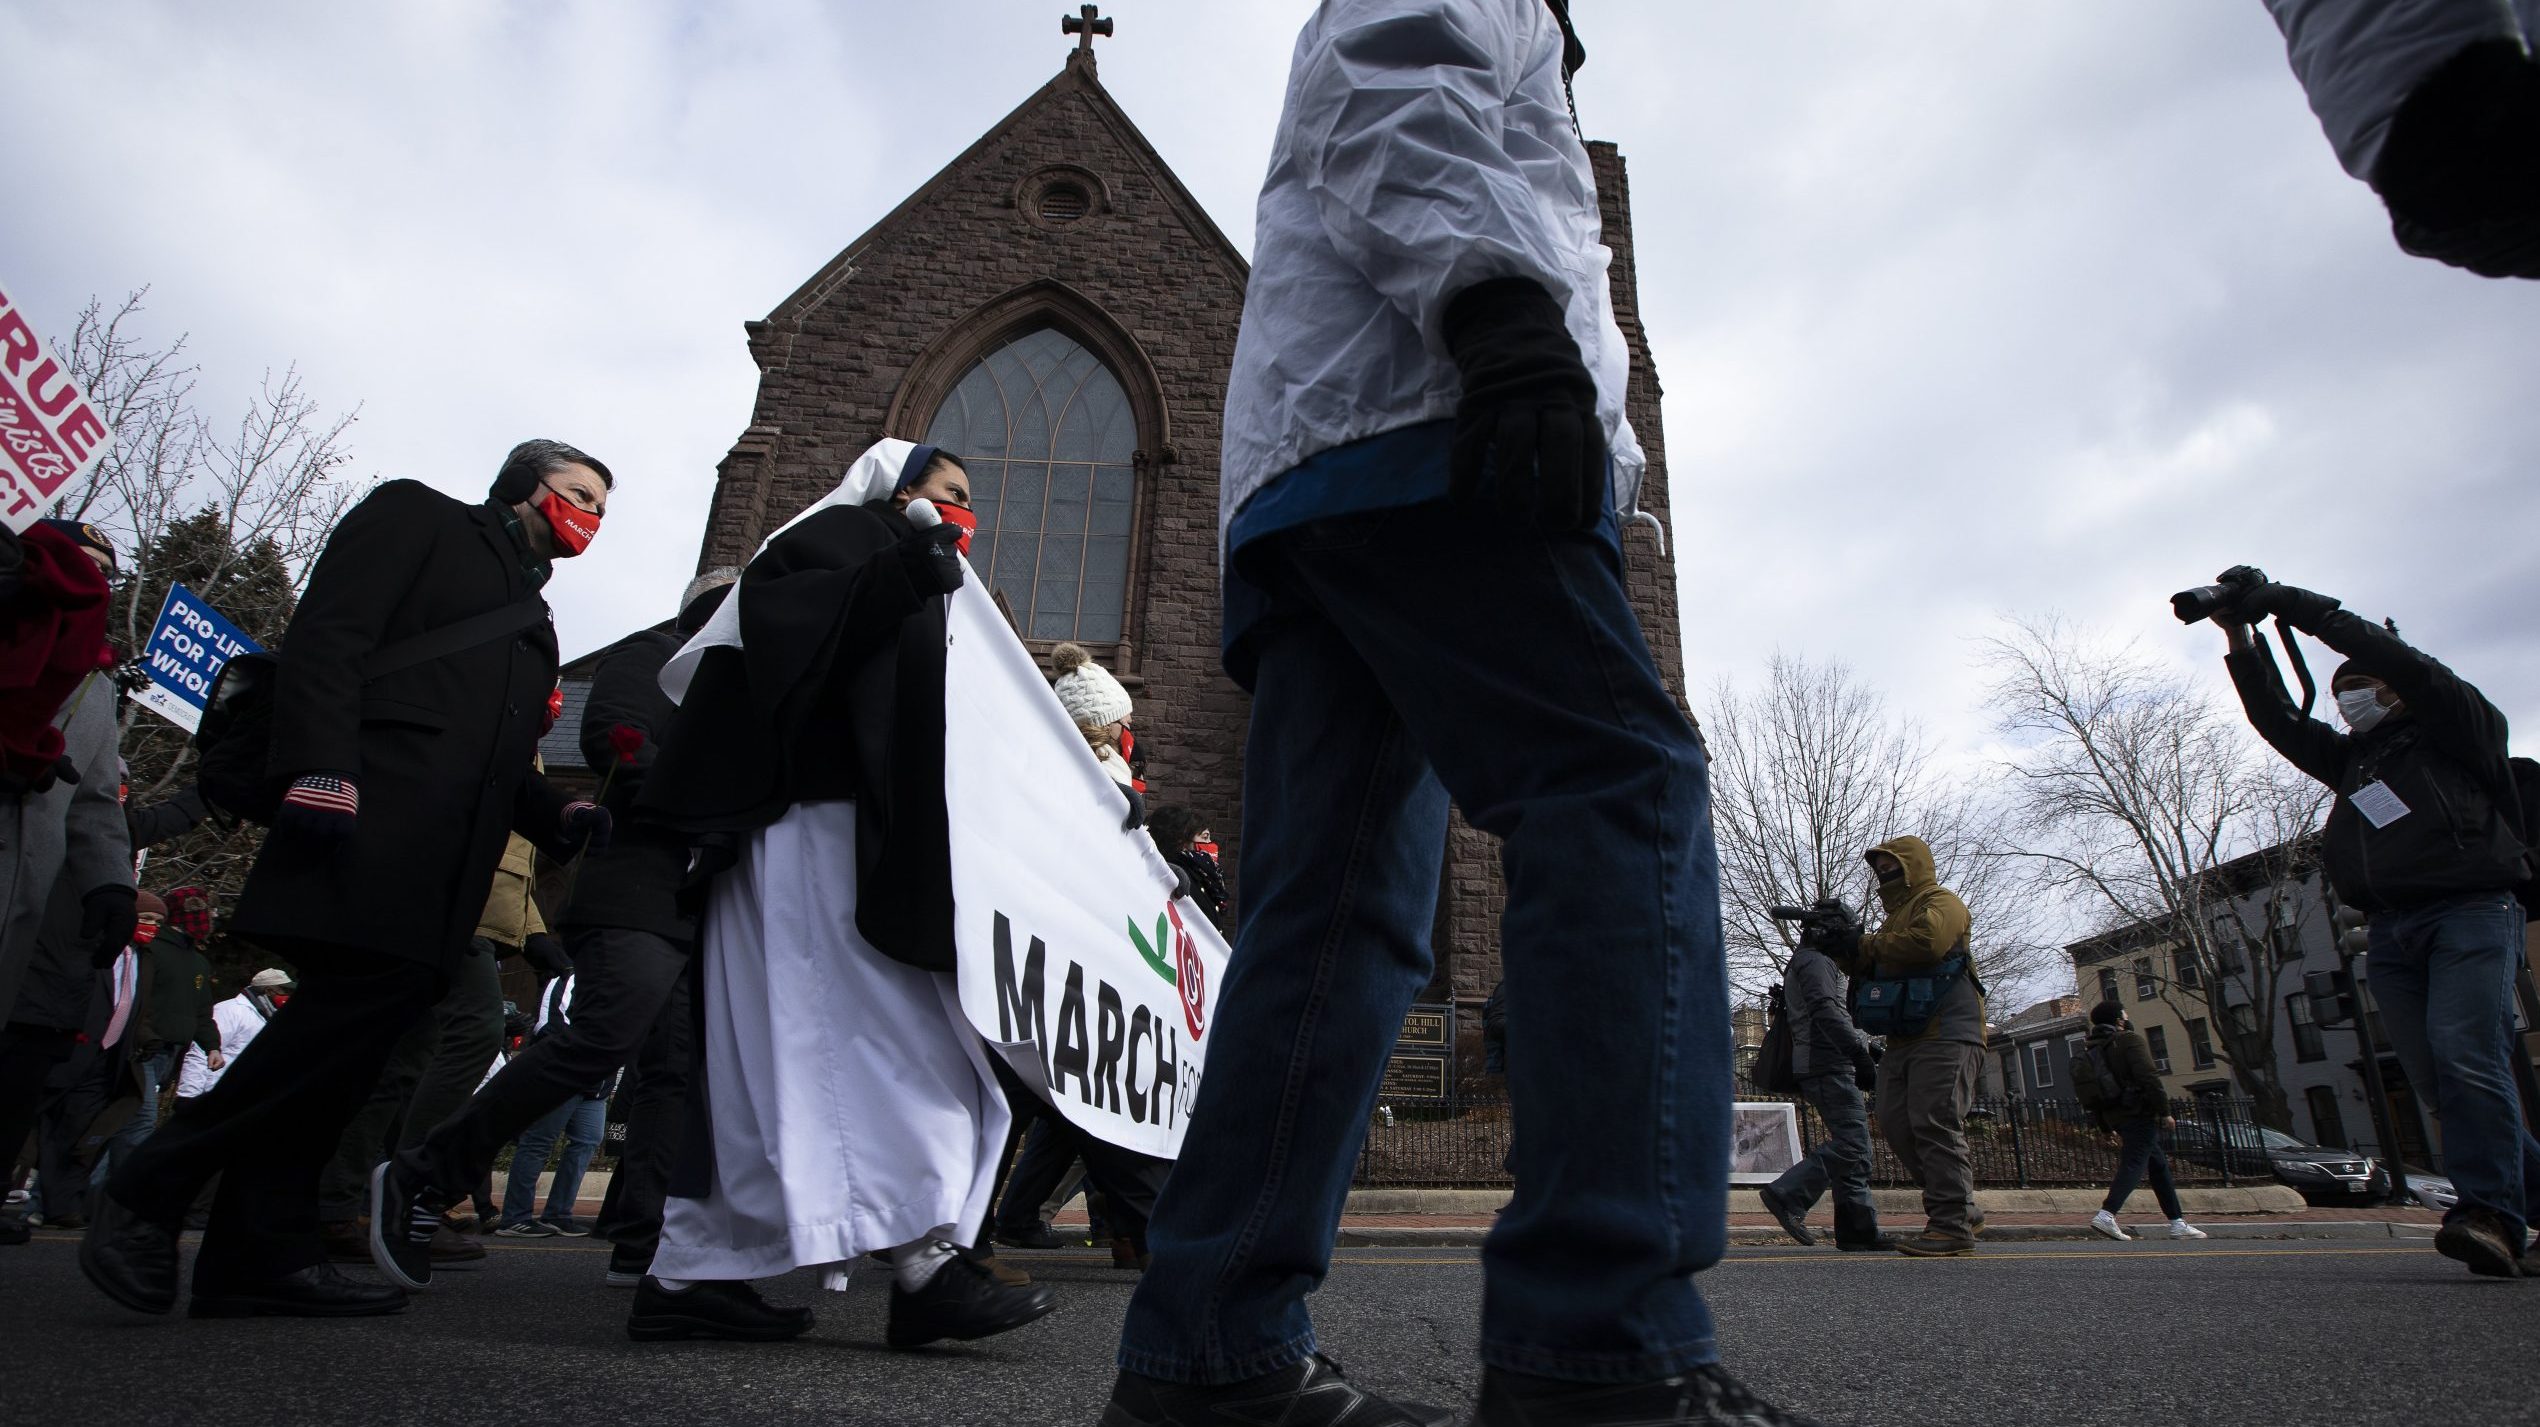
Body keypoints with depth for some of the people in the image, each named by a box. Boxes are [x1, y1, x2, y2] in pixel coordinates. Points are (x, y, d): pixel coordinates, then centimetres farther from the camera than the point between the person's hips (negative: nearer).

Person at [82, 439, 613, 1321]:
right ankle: (146, 1196, -1)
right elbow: (328, 633, -5)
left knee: (360, 1022, 1)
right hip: (372, 818, -8)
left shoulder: (531, 618, 32)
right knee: (358, 1002, -18)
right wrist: (322, 767, -18)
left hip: (445, 862, 8)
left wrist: (556, 816, 7)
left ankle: (264, 1251, 4)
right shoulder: (416, 515, 11)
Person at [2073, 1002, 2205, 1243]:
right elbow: (2149, 1077, -18)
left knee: (2159, 1166, 17)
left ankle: (2177, 1223, 19)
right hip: (2140, 1114, -8)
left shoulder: (2090, 1051, 16)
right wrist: (2165, 1111, -14)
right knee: (2134, 1165, -13)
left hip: (2115, 1117, 8)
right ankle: (2106, 1214, -26)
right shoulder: (2129, 1041, -6)